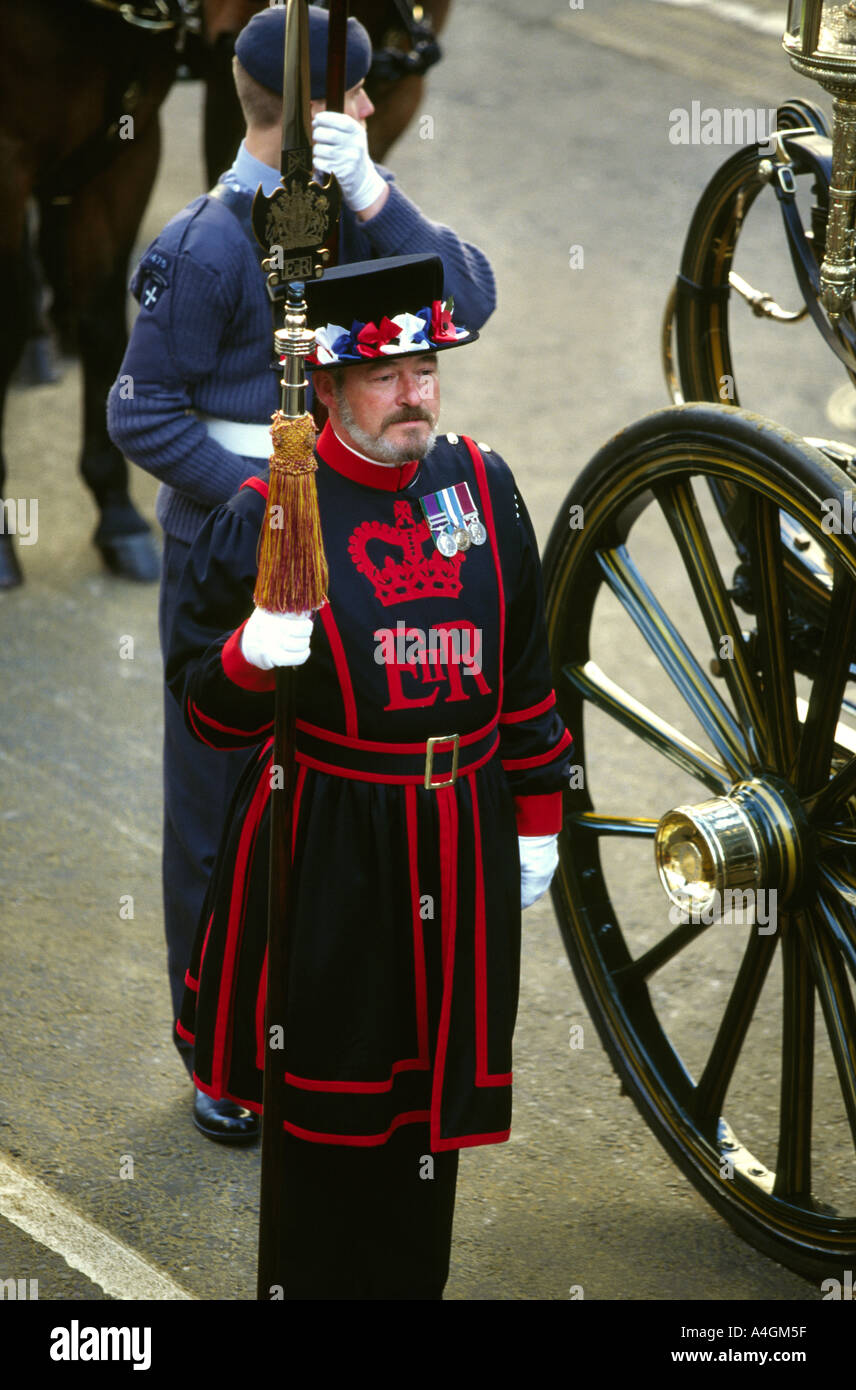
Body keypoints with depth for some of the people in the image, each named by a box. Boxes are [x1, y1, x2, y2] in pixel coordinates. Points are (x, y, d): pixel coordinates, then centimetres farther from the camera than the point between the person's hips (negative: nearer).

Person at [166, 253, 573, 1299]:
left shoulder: (484, 486, 5)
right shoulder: (268, 515, -8)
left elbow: (525, 672, 14)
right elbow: (204, 709, -7)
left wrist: (536, 819, 14)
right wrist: (255, 653, -28)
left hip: (462, 842, 4)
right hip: (325, 848, -4)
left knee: (437, 1089, 13)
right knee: (324, 1103, 4)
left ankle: (415, 1281, 28)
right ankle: (315, 1285, 19)